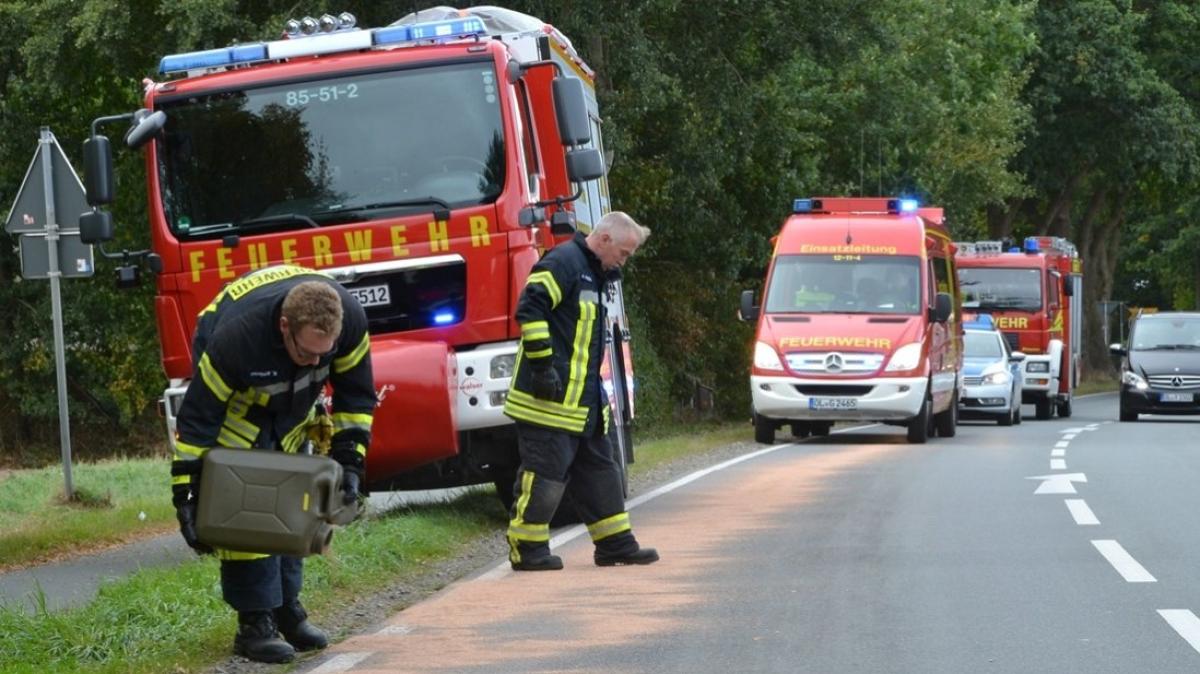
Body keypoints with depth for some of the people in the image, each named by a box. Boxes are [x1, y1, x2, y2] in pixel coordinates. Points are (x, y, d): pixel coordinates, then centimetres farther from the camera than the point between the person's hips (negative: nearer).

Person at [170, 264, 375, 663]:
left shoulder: (349, 320, -30)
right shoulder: (236, 336, -42)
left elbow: (357, 394, -12)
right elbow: (197, 418, -31)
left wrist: (349, 461, -19)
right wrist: (186, 496, -30)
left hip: (292, 399, 5)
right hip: (238, 397, -5)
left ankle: (286, 606, 16)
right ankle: (255, 623, -14)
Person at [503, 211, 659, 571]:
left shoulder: (593, 273, 21)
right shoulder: (563, 263, -11)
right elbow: (529, 309, -21)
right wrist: (542, 363, -22)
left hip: (582, 401, 10)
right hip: (551, 398, -10)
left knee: (597, 468, 14)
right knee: (545, 473, -7)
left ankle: (616, 544, 20)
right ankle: (527, 550, -1)